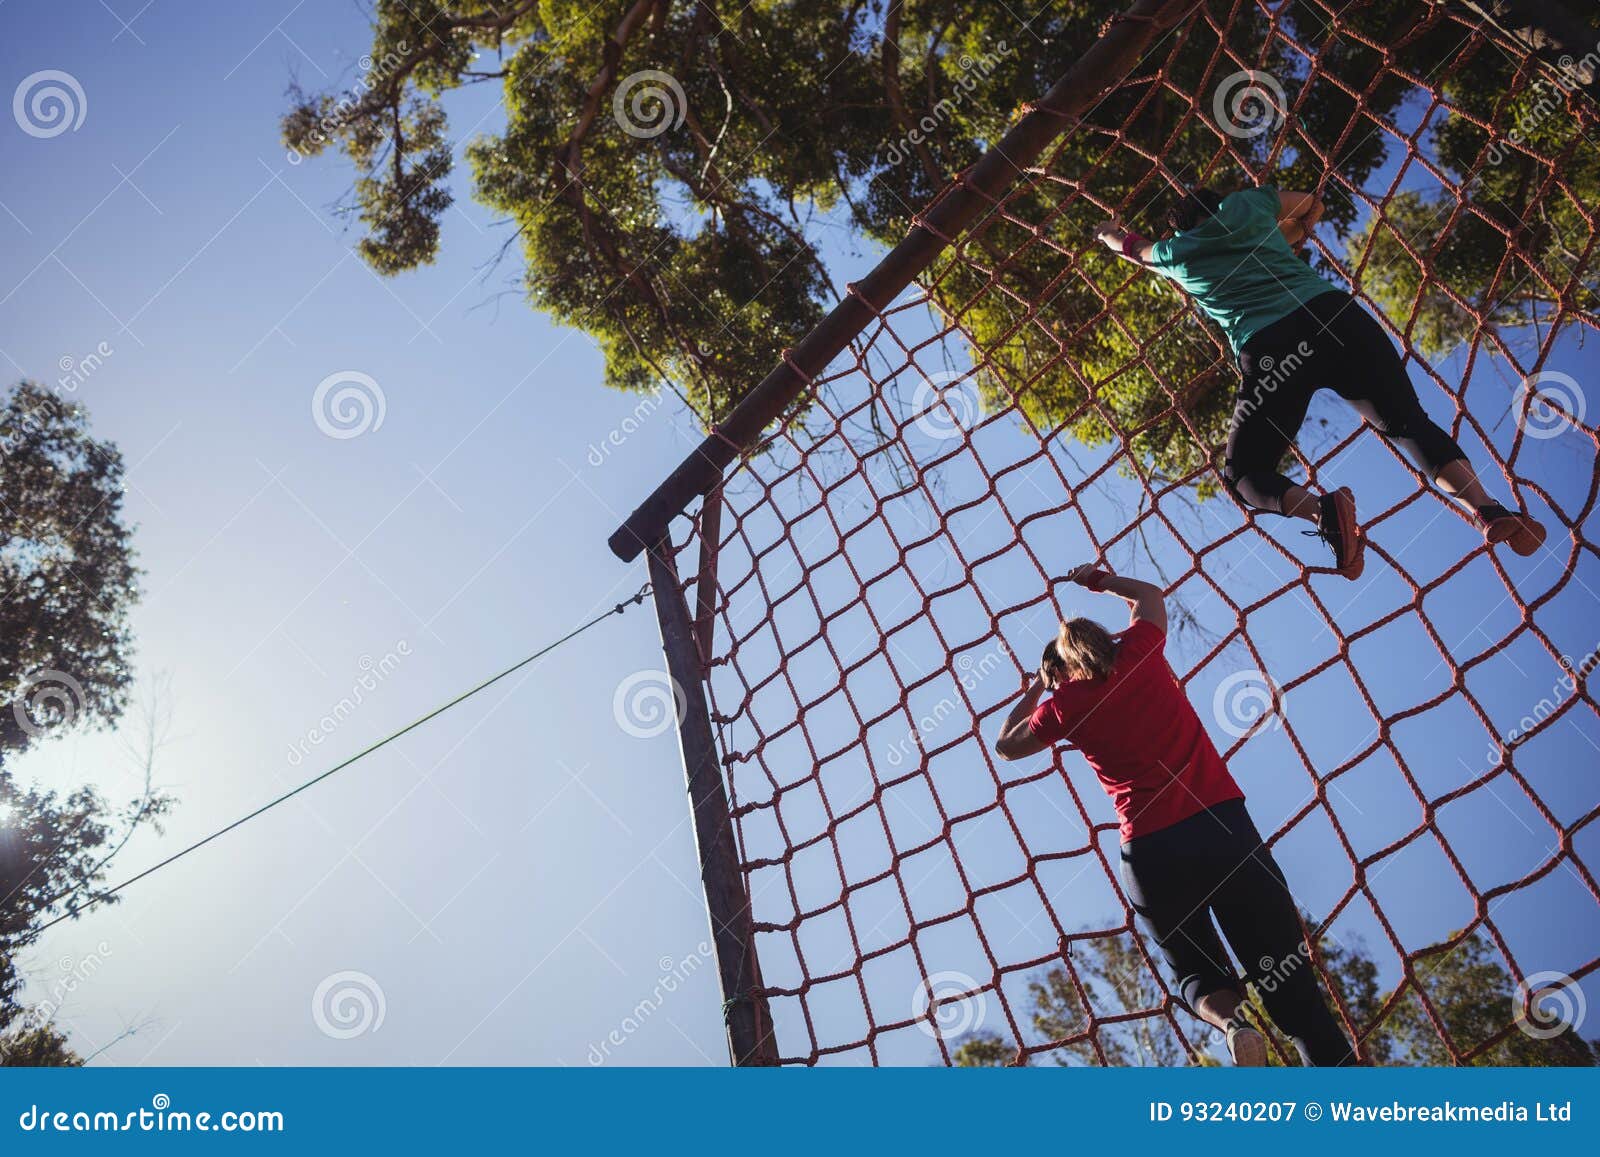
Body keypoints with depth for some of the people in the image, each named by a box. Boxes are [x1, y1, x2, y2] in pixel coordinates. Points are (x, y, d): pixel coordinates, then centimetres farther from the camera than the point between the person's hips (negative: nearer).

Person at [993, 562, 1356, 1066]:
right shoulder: (1139, 652, 10)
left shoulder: (1064, 705, 6)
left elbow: (1005, 746, 25)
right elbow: (1150, 594, 33)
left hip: (1151, 853, -1)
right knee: (1291, 983, 4)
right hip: (1223, 826, 2)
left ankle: (1230, 1022, -14)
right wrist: (1096, 579, 46)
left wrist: (1033, 691, 36)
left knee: (1197, 972, 18)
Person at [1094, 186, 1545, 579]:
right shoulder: (1247, 203, 25)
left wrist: (1107, 232, 66)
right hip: (1334, 315, 3)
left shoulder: (1176, 253, 22)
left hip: (1267, 350, -3)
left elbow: (1128, 246, 45)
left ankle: (1322, 508, -23)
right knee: (1408, 422, 9)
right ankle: (1488, 509, -15)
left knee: (1244, 475, 8)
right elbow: (1312, 207, 44)